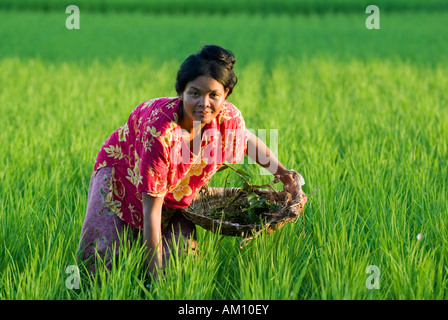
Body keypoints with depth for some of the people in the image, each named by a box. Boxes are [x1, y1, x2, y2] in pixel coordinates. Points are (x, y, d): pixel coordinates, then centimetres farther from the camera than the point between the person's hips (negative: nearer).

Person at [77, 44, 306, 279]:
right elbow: (152, 210, -37)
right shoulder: (160, 129, -41)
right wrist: (156, 276, -36)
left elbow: (247, 139, 6)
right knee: (103, 261, -12)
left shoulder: (228, 119, -25)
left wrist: (282, 173, 5)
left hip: (176, 195, 4)